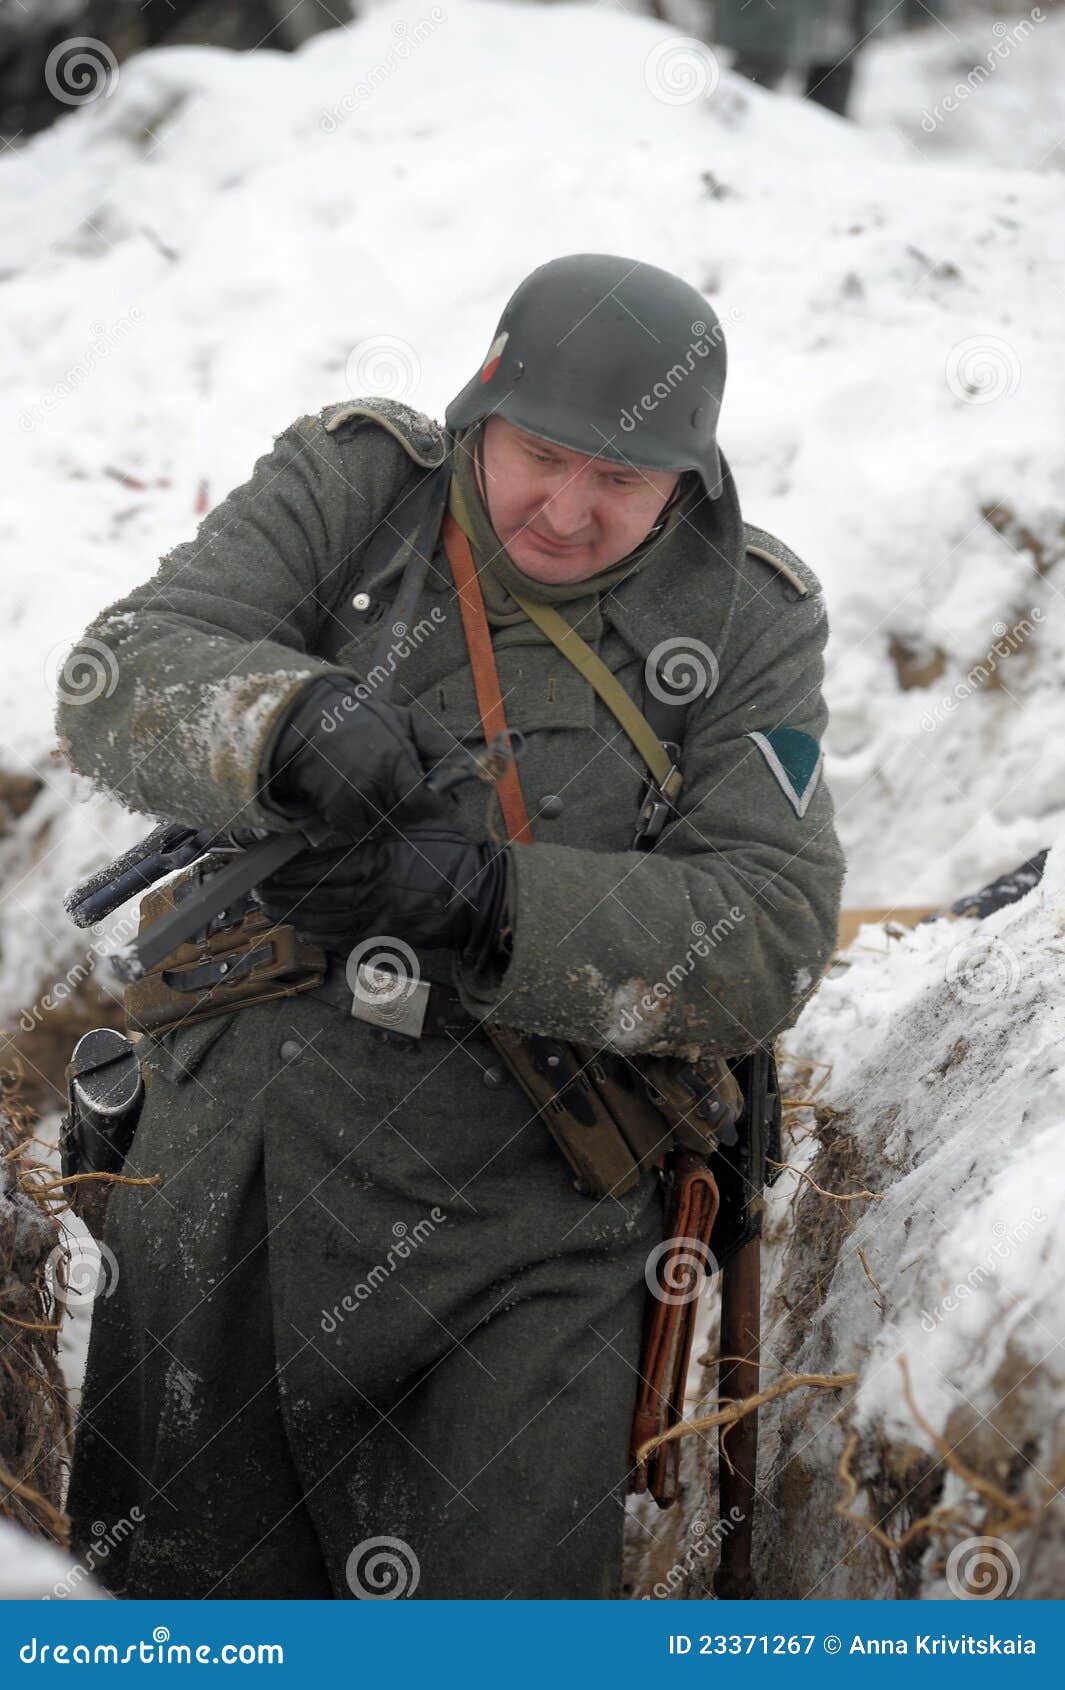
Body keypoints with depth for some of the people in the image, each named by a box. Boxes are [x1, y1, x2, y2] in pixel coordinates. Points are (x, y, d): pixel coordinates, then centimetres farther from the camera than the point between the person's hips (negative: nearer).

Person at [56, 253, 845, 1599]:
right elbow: (119, 680, -9)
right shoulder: (347, 489, 0)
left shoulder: (748, 625, -2)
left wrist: (487, 900, -25)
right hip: (231, 1174, 1)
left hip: (519, 1243, -1)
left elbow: (766, 943, -11)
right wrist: (292, 718, -31)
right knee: (185, 1589, 13)